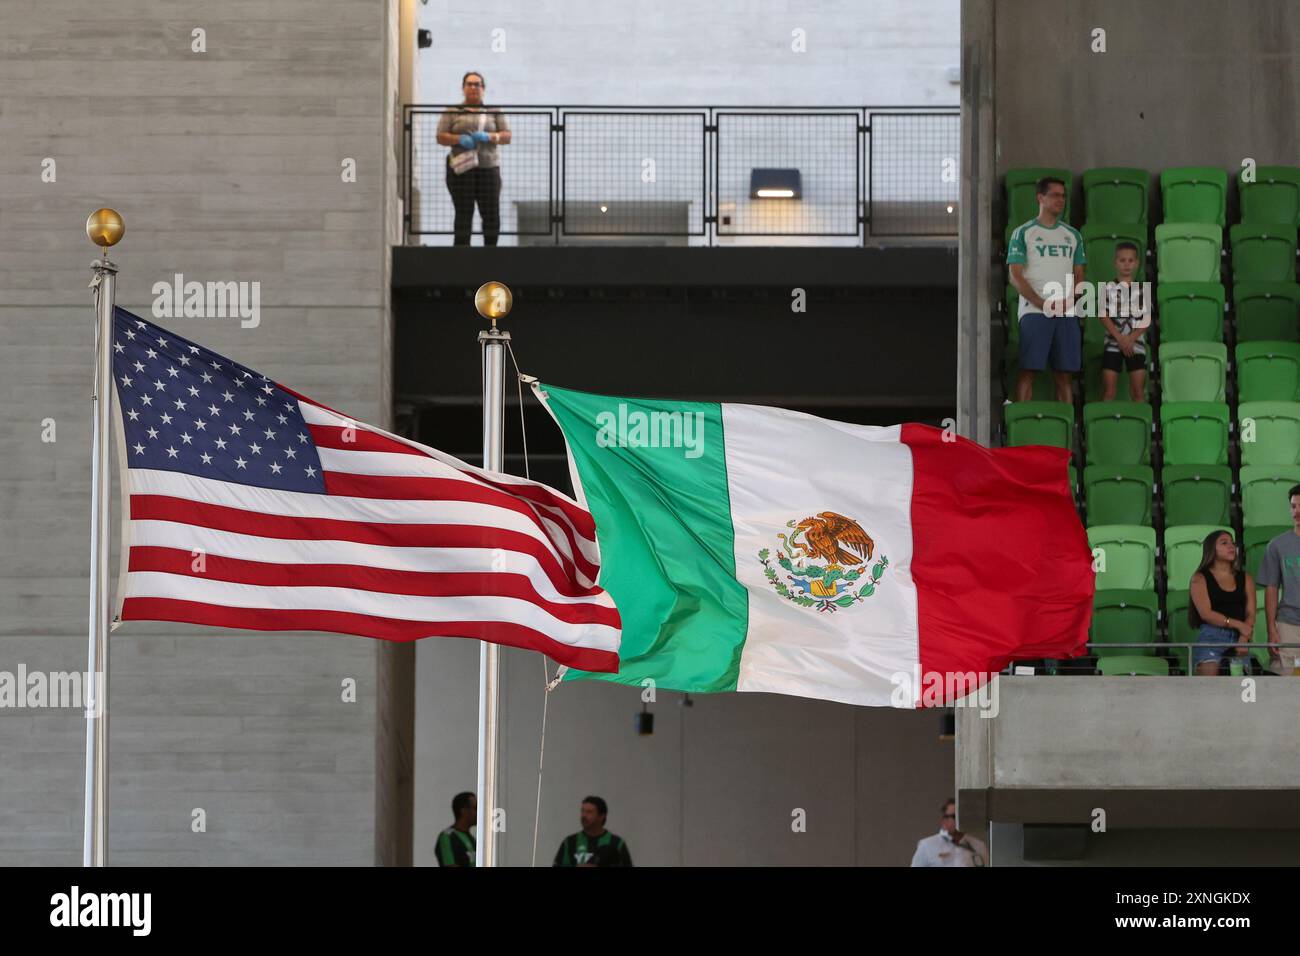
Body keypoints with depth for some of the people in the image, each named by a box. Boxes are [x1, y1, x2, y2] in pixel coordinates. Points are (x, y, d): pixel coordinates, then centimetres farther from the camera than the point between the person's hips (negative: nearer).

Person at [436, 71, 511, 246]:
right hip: (461, 169, -2)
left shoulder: (494, 112, 14)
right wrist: (459, 139, -14)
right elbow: (441, 137, 5)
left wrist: (488, 137, -12)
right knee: (463, 214, -6)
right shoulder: (453, 112, 10)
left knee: (491, 214, -4)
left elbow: (506, 136, 8)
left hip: (488, 167, 2)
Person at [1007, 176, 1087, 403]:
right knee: (1028, 370, -10)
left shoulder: (1072, 235, 17)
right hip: (1033, 312, -4)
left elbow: (1079, 276, 16)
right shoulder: (1023, 233, 4)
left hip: (1067, 313, 4)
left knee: (1064, 373, 2)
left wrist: (1069, 300, -5)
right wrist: (1042, 304, -13)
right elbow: (1015, 276, -3)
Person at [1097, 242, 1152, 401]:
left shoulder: (1142, 289, 5)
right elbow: (1103, 316, -5)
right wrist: (1120, 338, -14)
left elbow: (1147, 319, 1)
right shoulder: (1108, 288, 2)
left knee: (1138, 392, 0)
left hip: (1136, 343, 1)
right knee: (1108, 391, -5)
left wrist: (1131, 338, -12)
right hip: (1113, 342, -1)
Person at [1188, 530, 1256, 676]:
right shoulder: (1200, 578, 6)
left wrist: (1244, 639, -12)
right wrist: (1237, 624, -13)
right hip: (1211, 637, -4)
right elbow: (1206, 613, -6)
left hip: (1239, 639, 4)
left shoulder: (1244, 578, 17)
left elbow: (1250, 613, 7)